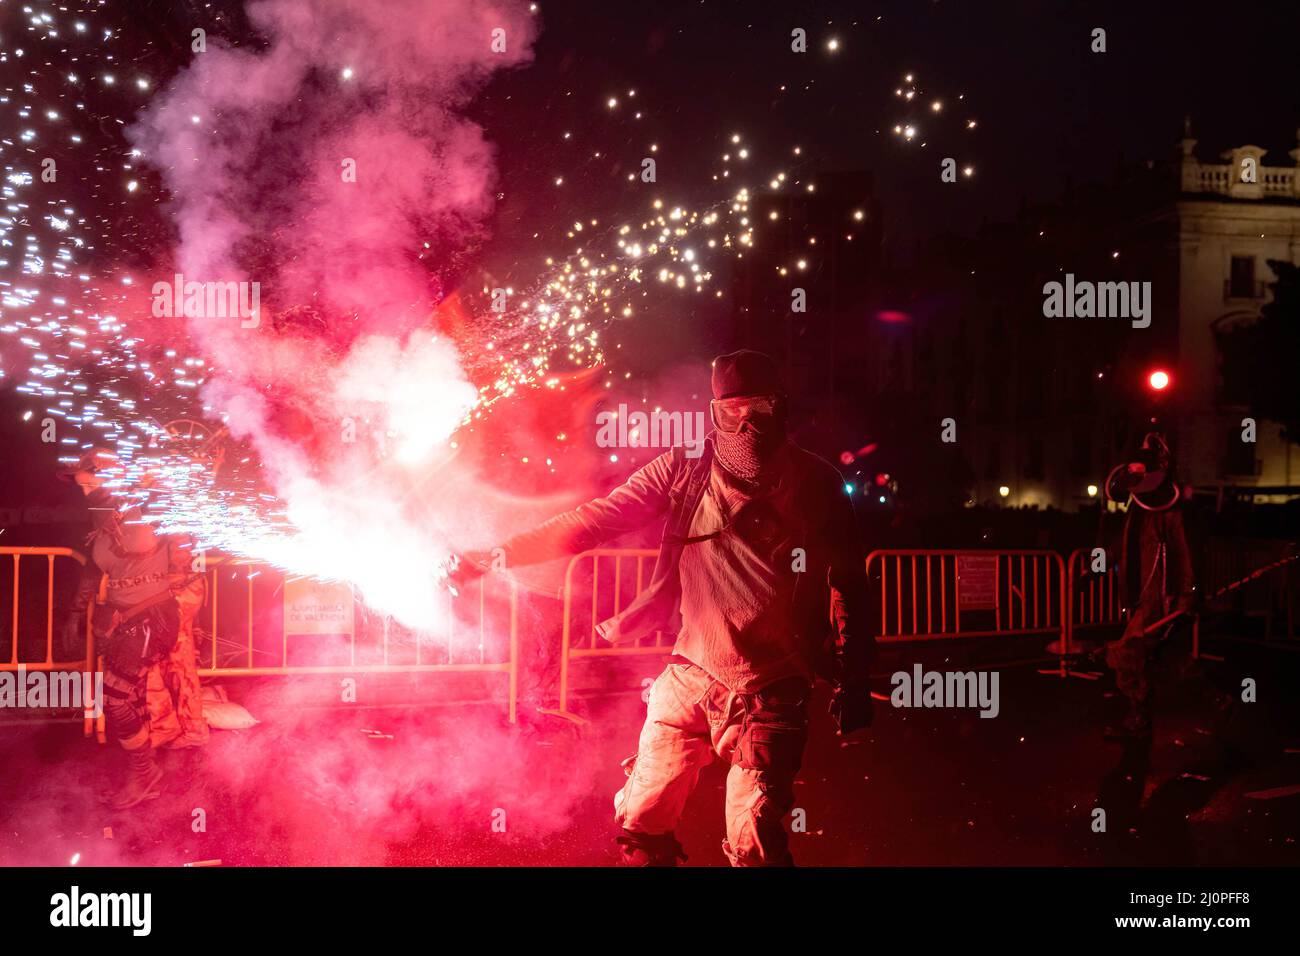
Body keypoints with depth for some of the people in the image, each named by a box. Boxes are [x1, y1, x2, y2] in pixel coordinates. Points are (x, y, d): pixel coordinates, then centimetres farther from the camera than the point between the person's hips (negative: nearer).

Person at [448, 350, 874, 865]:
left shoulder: (816, 485, -3)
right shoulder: (683, 470, -2)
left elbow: (847, 586, 3)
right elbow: (592, 520, -2)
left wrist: (854, 682, 1)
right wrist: (495, 554, -7)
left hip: (768, 692, -2)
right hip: (688, 676, 3)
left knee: (754, 844, -9)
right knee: (642, 823, 11)